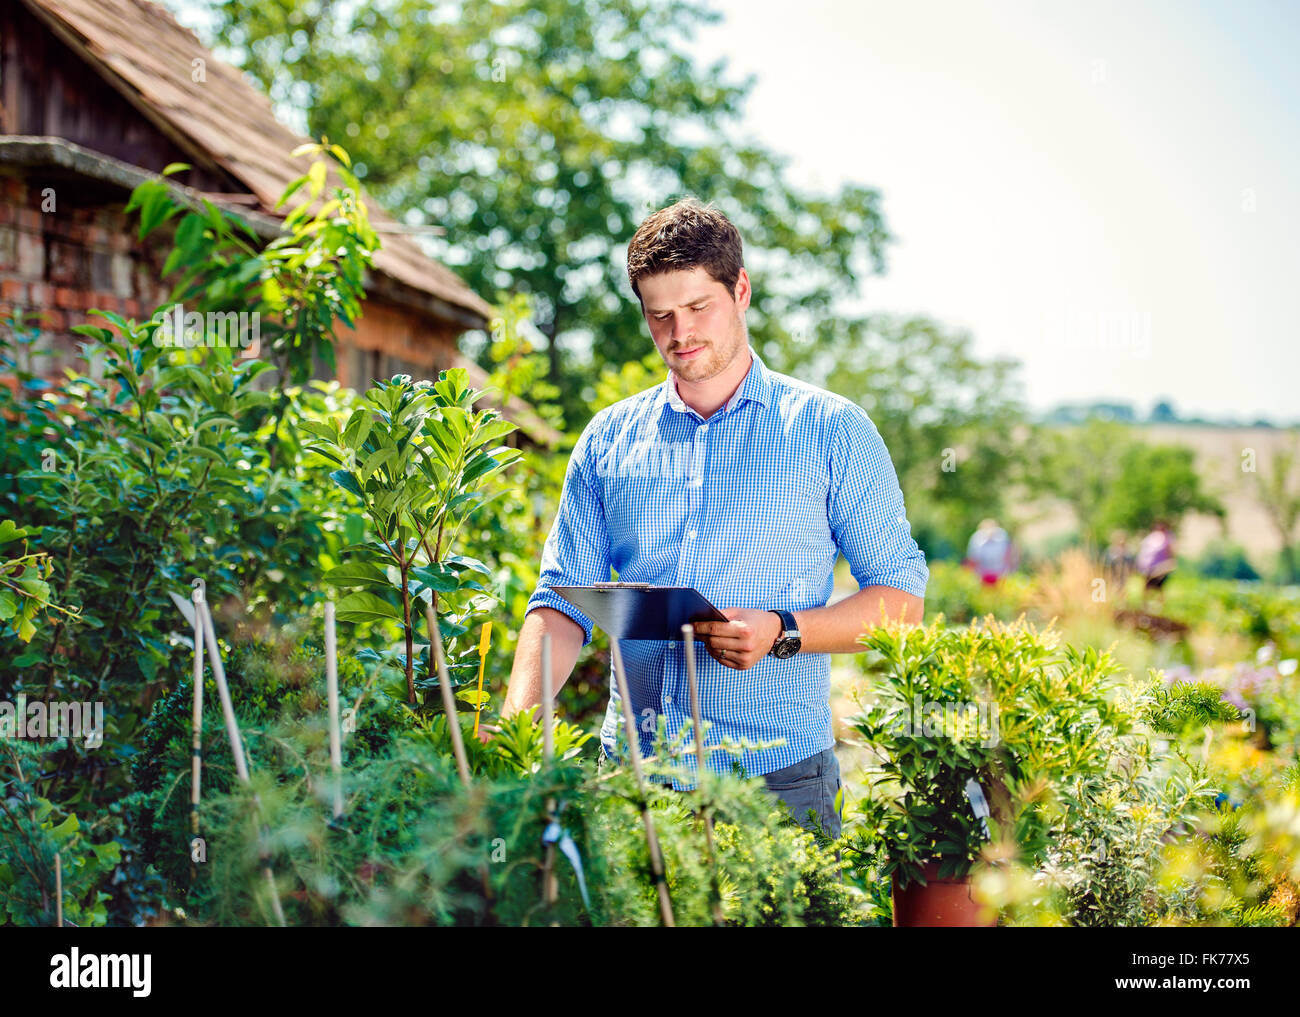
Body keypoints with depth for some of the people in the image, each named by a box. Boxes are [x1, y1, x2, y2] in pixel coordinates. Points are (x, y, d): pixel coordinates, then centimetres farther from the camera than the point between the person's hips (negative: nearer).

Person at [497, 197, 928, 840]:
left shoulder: (832, 430, 2)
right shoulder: (608, 439, 10)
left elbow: (901, 599, 2)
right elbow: (563, 601, 5)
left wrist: (782, 633, -15)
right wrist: (517, 723, -13)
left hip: (777, 779, -2)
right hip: (631, 775, 3)